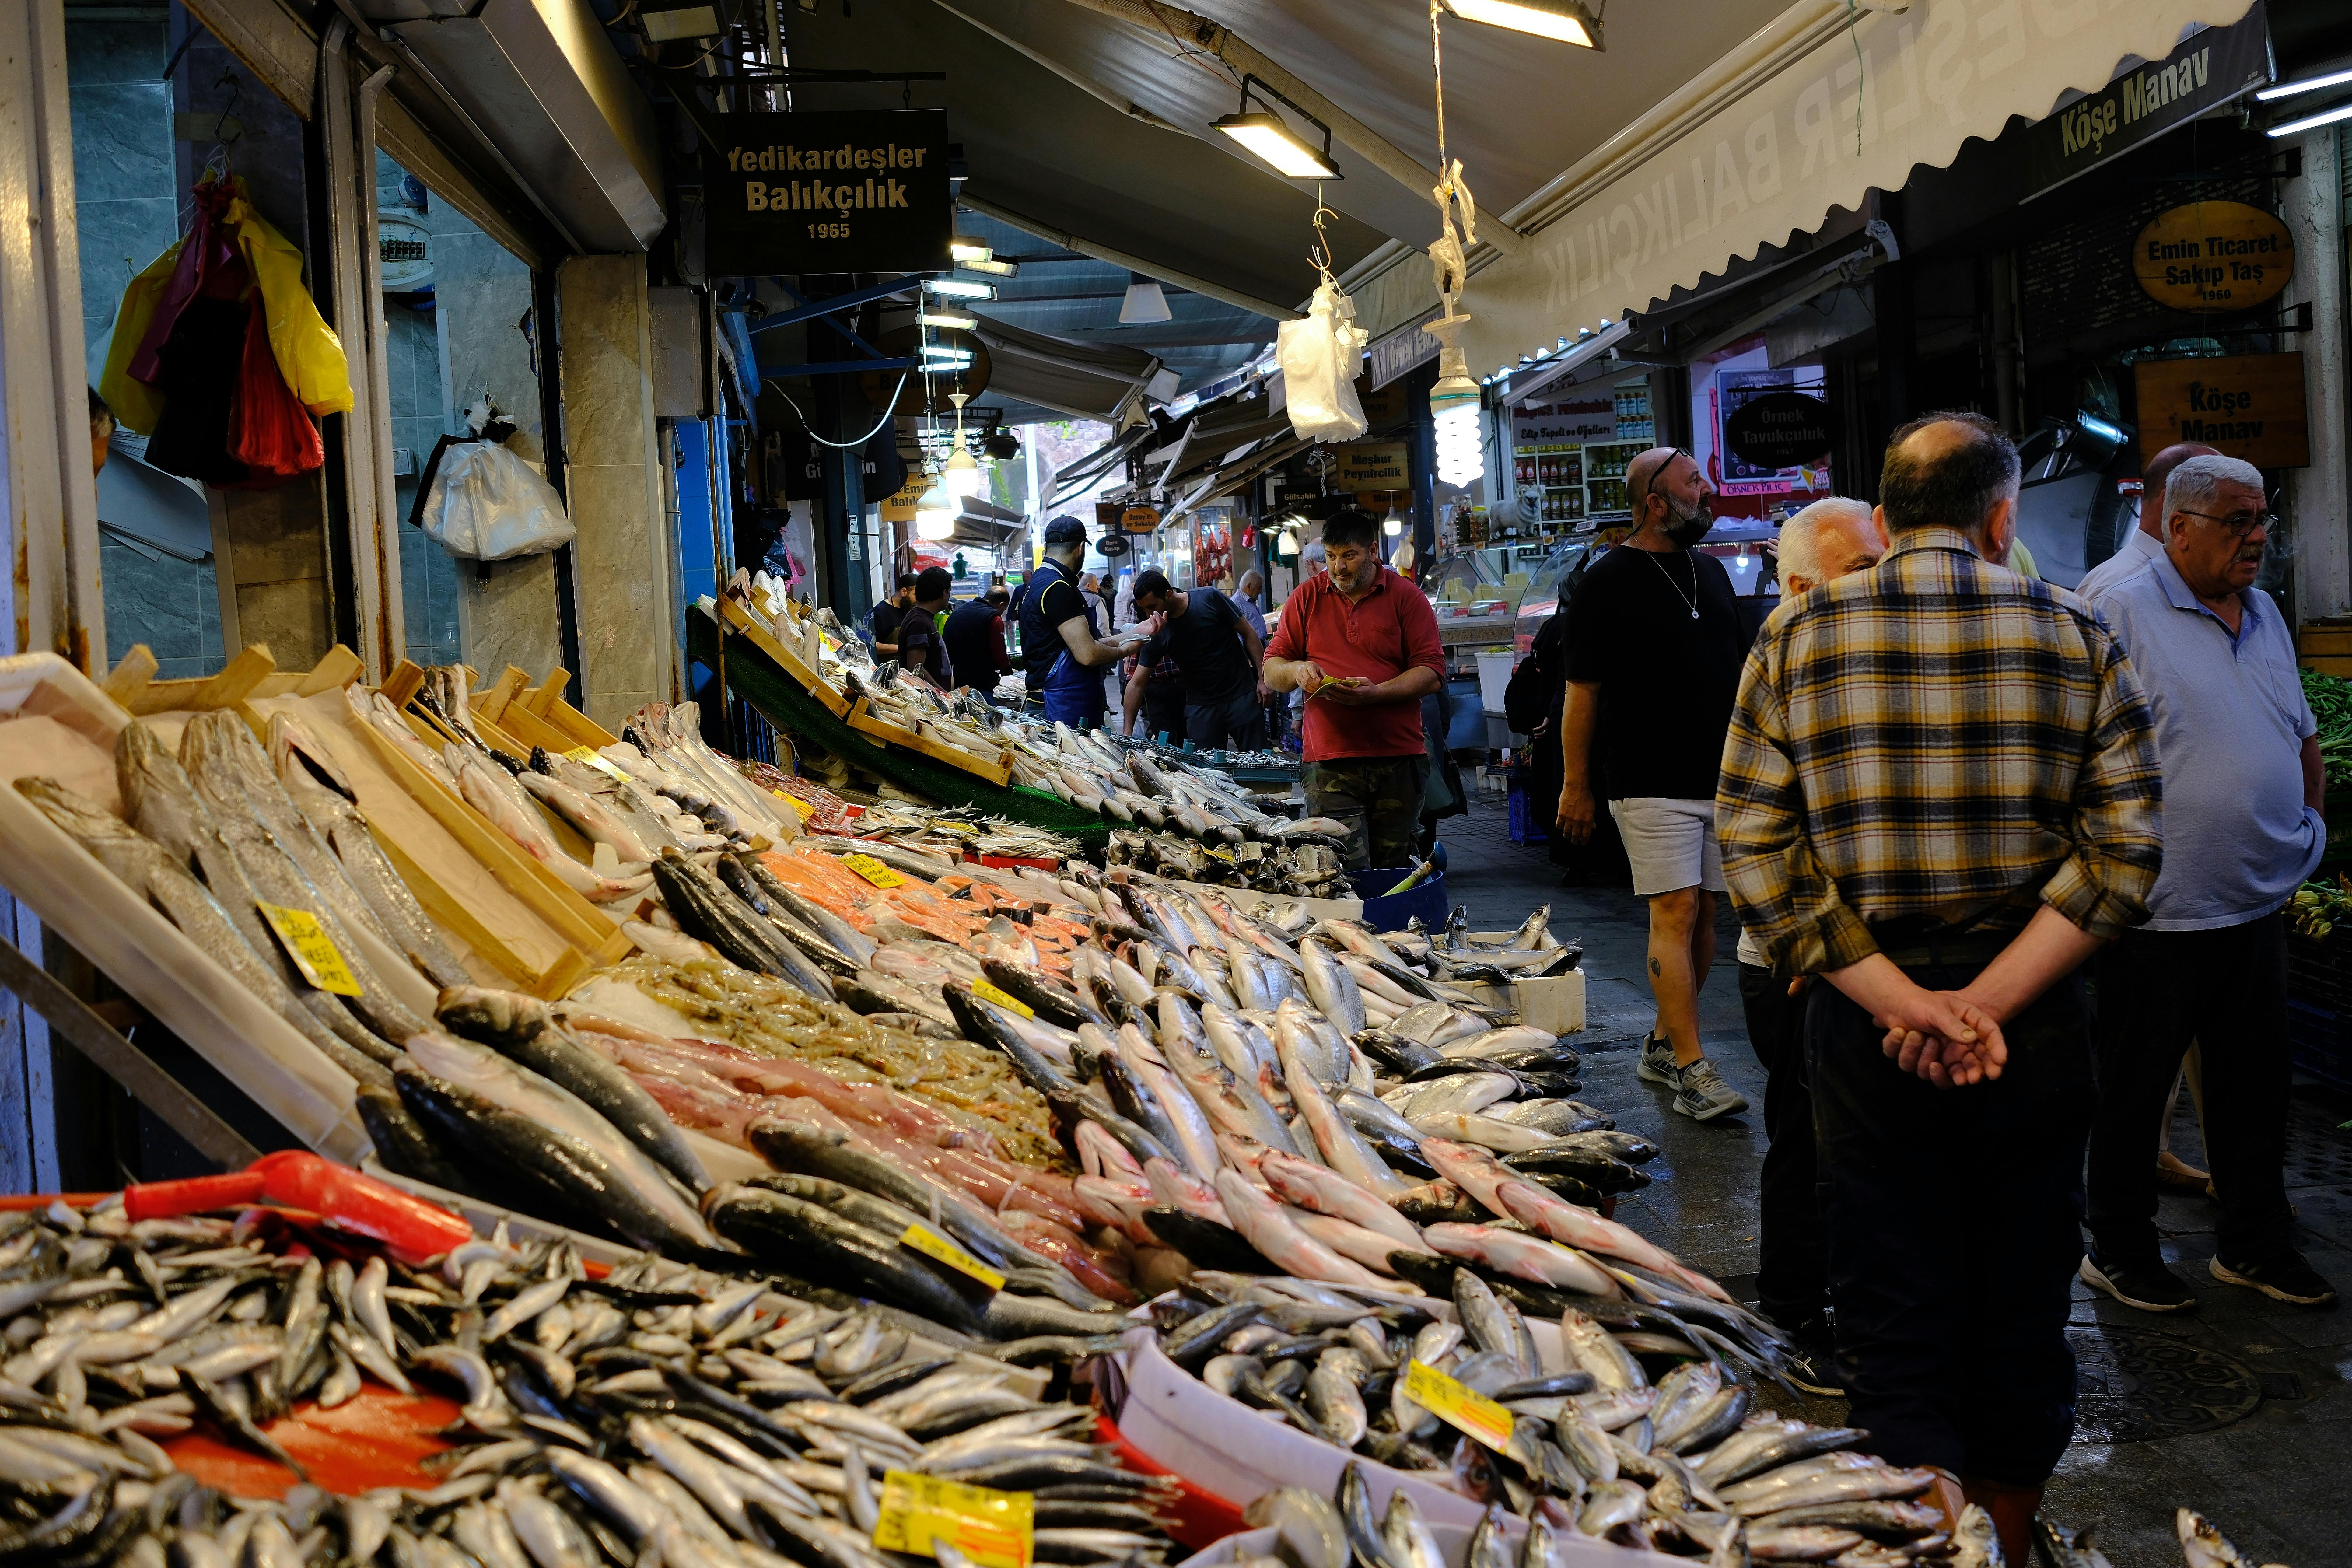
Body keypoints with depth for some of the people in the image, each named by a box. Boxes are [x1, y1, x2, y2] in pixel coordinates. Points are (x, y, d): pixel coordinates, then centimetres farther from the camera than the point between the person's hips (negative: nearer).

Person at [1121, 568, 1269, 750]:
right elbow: (1136, 684, -4)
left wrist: (1264, 678, -8)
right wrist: (1127, 733, -11)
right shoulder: (1155, 634, -6)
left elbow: (1248, 634, -3)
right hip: (1201, 706, 2)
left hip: (1242, 696, -2)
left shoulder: (1209, 599, -11)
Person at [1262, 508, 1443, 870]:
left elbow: (1432, 671, -1)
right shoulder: (1307, 597, 12)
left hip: (1398, 759, 0)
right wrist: (1297, 671, -9)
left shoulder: (1406, 597, 6)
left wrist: (1377, 693, -16)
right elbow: (1271, 670, 14)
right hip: (1328, 763, 0)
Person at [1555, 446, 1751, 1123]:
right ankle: (1690, 1068, -8)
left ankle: (1664, 1042, 21)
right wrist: (1575, 785, -8)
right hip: (1654, 783, -7)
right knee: (1675, 914, -10)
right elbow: (1582, 693, -6)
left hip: (1722, 778, 7)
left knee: (1704, 915, 8)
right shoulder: (1607, 583, -6)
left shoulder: (1710, 572, 15)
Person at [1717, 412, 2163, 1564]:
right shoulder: (2075, 634, -1)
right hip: (2034, 1031, 1)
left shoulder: (1797, 634, -2)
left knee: (1896, 1336, 9)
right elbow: (2124, 847, -8)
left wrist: (1894, 997, -11)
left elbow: (1754, 845, -9)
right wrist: (1988, 1004, -12)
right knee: (2022, 1320, 18)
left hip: (1863, 1028, -1)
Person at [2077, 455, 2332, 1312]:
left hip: (2258, 903, 7)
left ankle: (2253, 1242, 29)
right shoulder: (2120, 614, -9)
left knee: (2255, 1082, 15)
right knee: (2134, 1089, 4)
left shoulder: (2264, 615, 14)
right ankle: (2119, 1250, 18)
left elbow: (2304, 735, 24)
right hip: (2160, 909, -7)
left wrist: (2312, 822, 14)